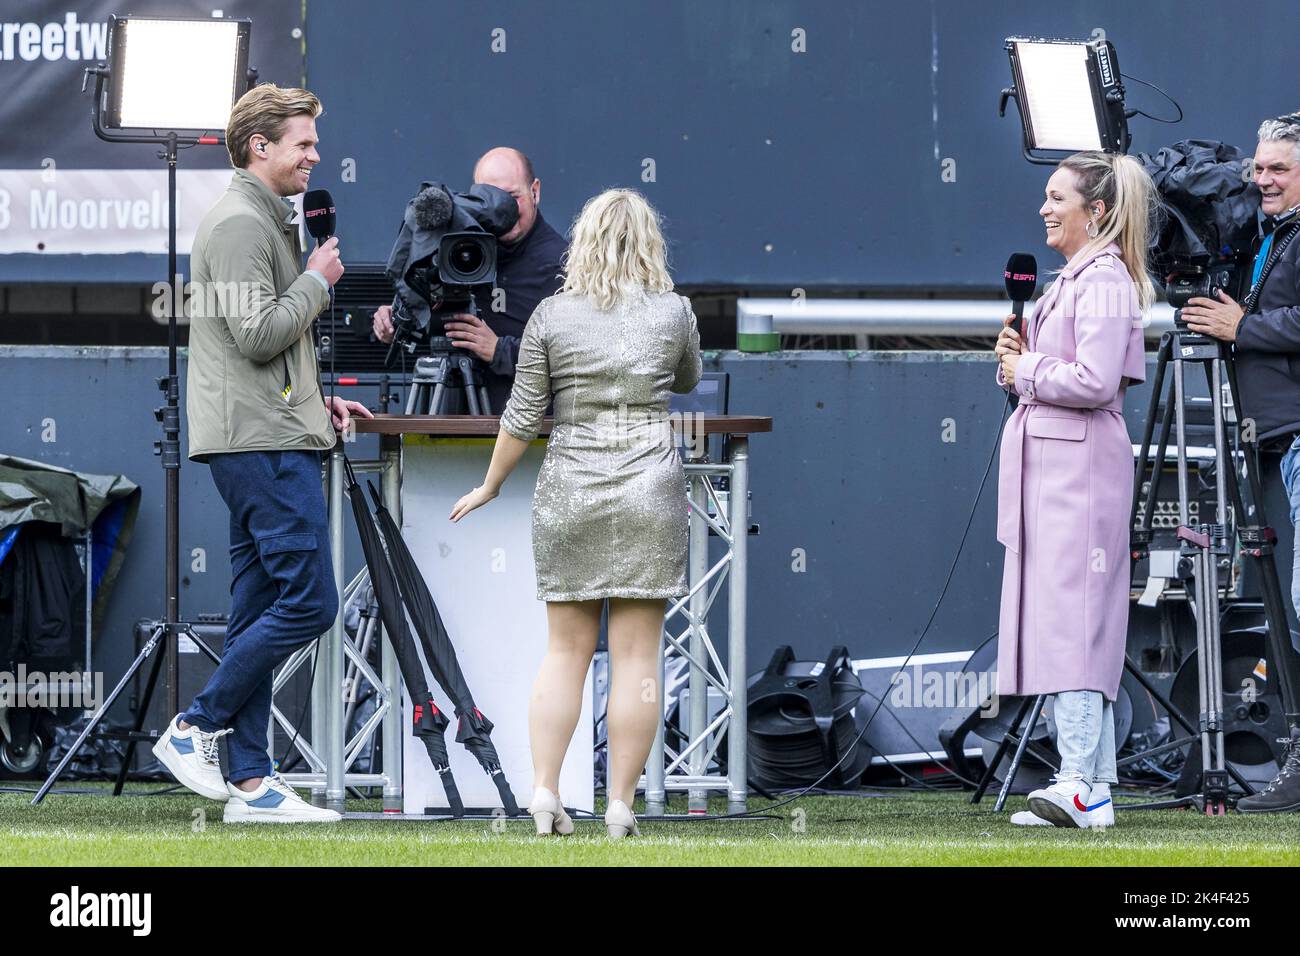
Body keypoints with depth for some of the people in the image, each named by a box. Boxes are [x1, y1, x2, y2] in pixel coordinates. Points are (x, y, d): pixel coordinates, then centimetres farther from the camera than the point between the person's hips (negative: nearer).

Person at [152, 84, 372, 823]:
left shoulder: (265, 223, 23)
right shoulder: (240, 225, -10)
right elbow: (259, 334, -19)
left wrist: (316, 401, 18)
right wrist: (318, 281, -7)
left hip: (268, 441, 11)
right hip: (263, 442, -11)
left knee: (261, 612, 7)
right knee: (309, 600, -13)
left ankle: (251, 782, 5)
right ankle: (197, 728, -7)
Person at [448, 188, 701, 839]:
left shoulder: (552, 315, 0)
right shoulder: (675, 311, 0)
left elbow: (522, 416, 1)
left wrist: (490, 486, 13)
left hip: (569, 492, 1)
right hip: (649, 491, -1)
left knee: (566, 650, 9)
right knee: (636, 654, 1)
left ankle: (544, 790, -1)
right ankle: (620, 806, -1)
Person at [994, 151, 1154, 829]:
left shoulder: (1104, 279, -12)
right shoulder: (1073, 277, 20)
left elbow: (1095, 380, -22)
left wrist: (1025, 370, -9)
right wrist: (1020, 357, 5)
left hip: (1080, 461, -11)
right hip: (1050, 461, 11)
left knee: (1070, 618, -14)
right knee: (1068, 624, 9)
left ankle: (1081, 786, -17)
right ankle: (1092, 784, 11)